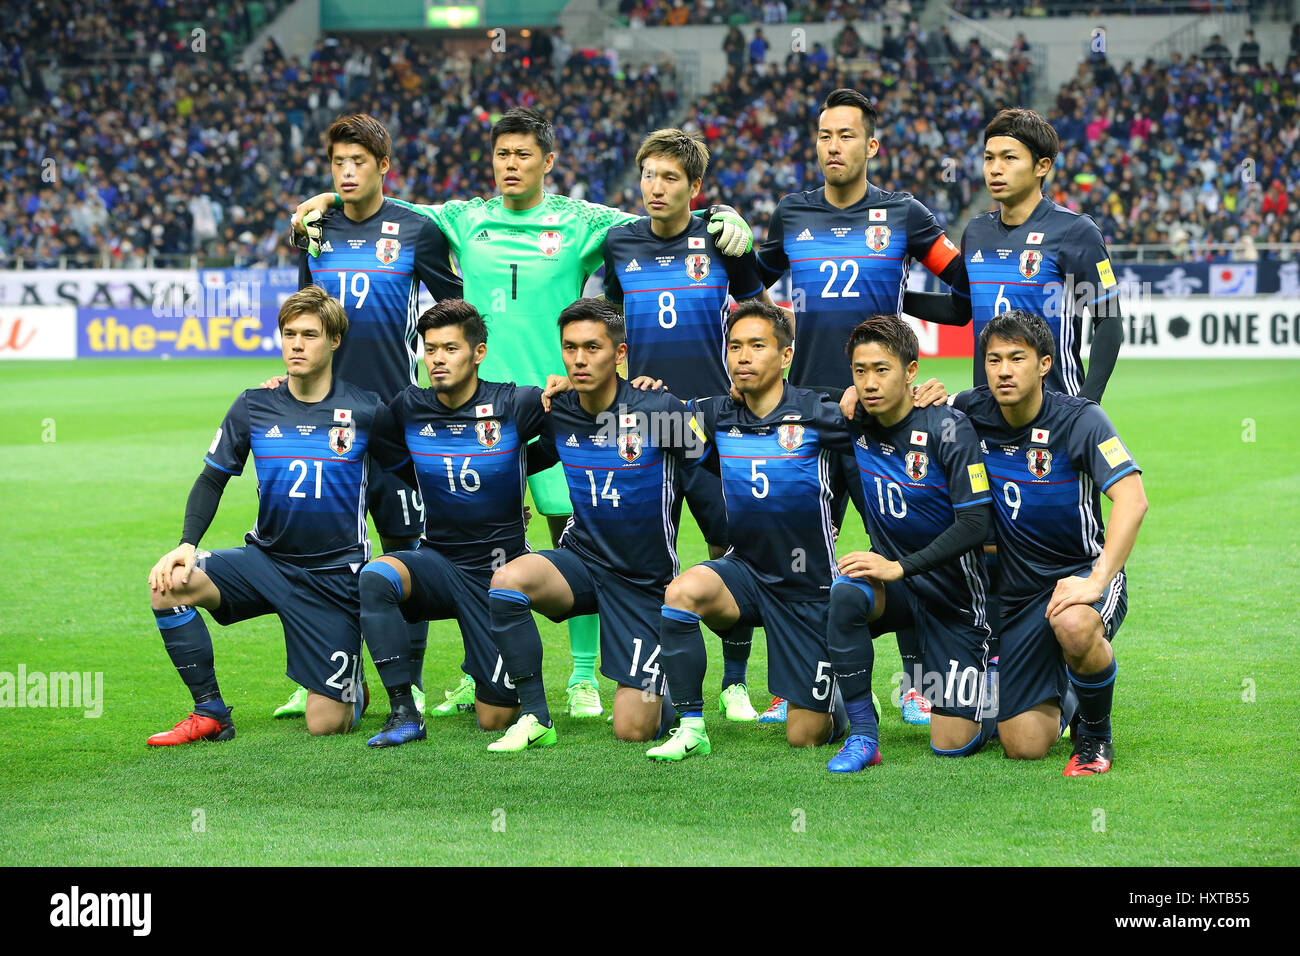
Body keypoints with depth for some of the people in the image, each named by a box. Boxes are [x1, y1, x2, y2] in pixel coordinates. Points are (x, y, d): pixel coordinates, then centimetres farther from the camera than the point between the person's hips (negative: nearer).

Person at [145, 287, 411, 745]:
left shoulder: (364, 411, -7)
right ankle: (210, 714, -8)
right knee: (168, 584, -23)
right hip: (266, 559, 3)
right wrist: (187, 544, -11)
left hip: (334, 574, -3)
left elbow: (417, 473, 7)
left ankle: (353, 689, 29)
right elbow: (212, 480, 4)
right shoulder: (254, 406, -1)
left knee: (325, 724, -11)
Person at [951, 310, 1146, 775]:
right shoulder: (973, 412, -3)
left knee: (1073, 624, -42)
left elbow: (1132, 499, -26)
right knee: (1024, 747, -3)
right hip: (1019, 592, 4)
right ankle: (1060, 701, 36)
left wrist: (1097, 580, -36)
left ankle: (1096, 732, -11)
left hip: (1083, 572, -4)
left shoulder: (1080, 419, -15)